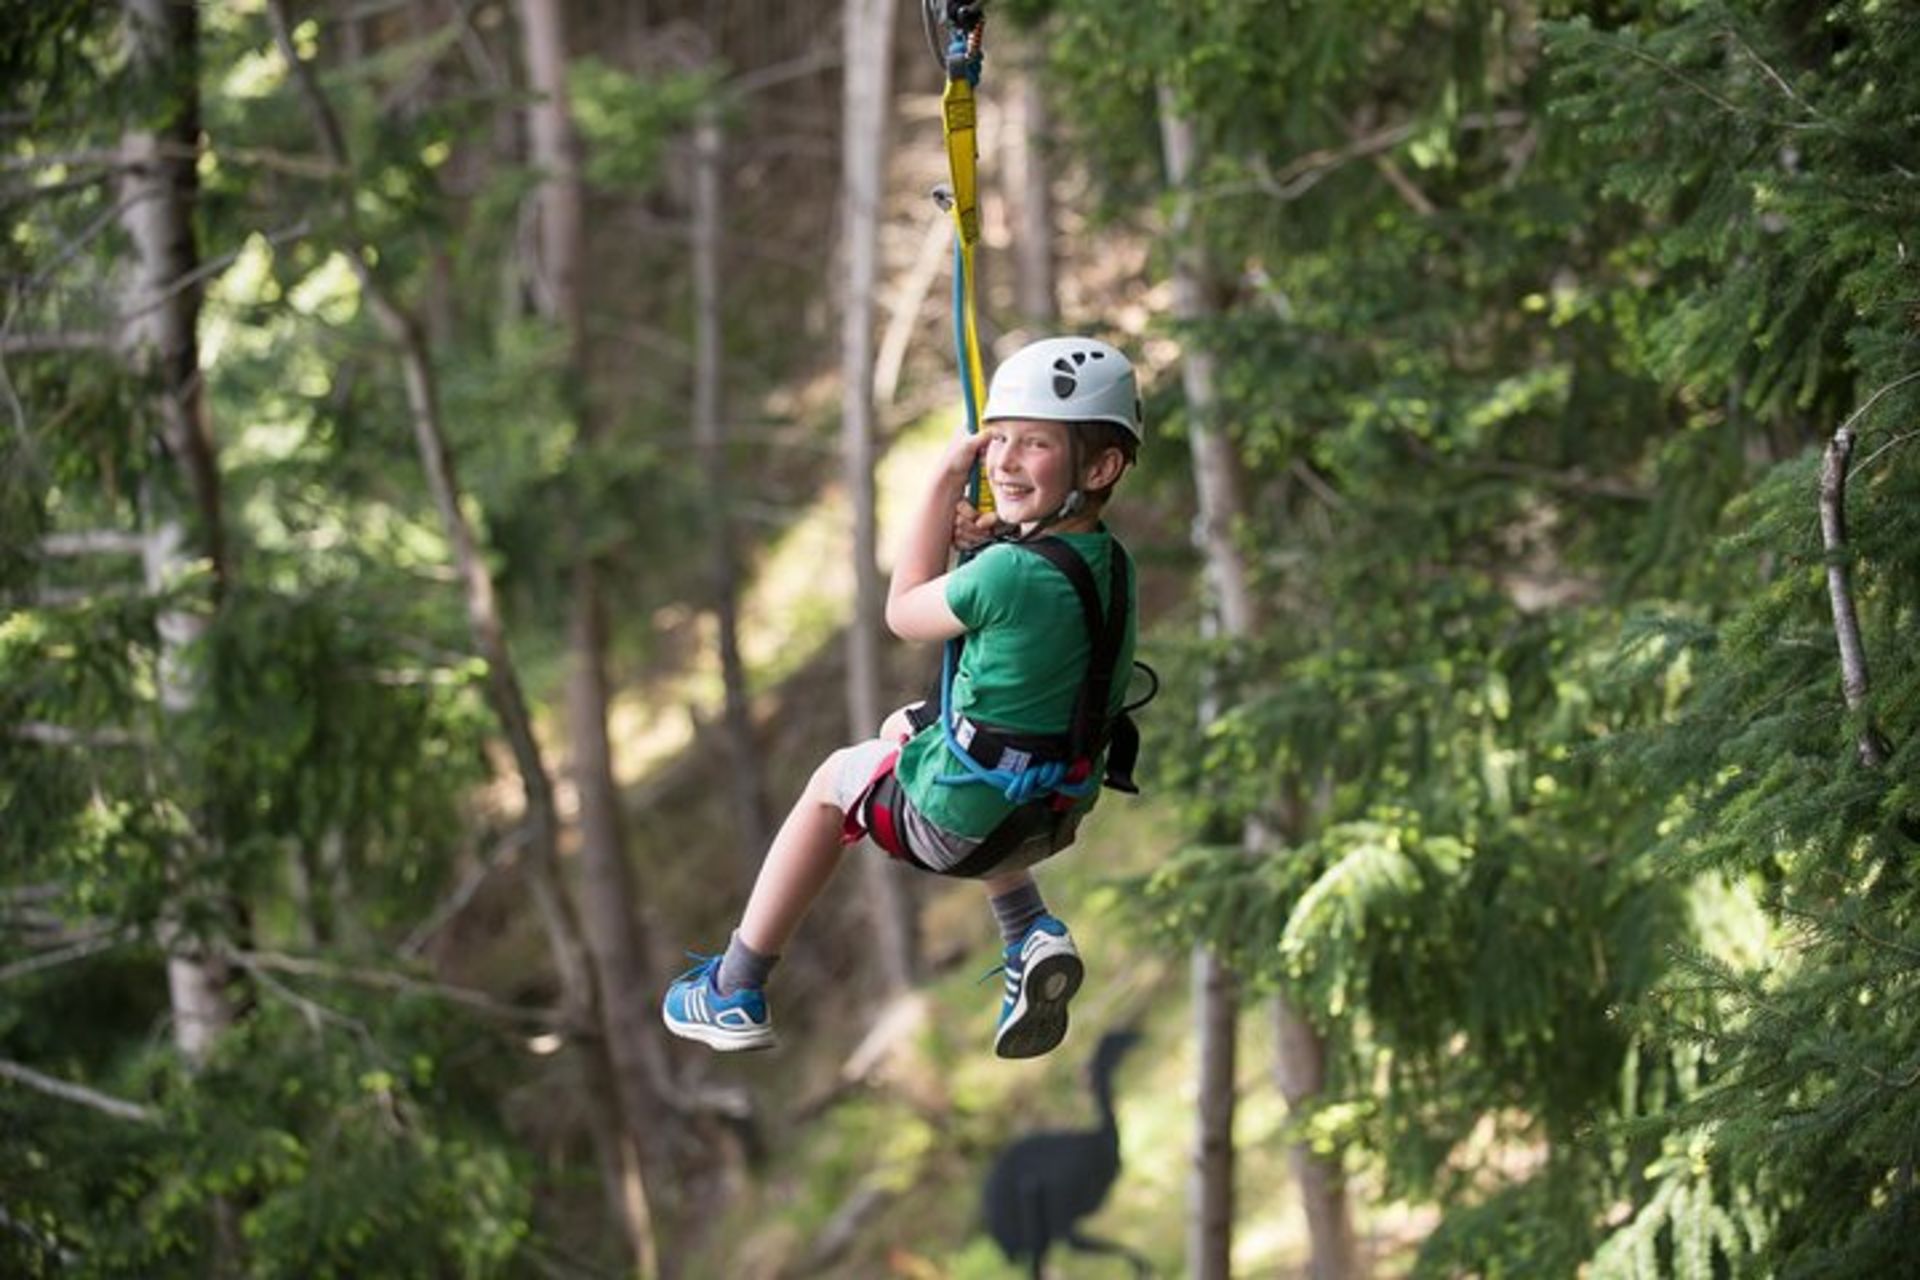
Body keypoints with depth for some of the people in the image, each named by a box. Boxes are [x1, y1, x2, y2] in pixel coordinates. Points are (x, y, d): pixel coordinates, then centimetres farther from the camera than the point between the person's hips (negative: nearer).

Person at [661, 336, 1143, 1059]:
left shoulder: (1011, 573, -27)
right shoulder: (1112, 564, -3)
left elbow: (905, 612, -8)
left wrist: (946, 481, -4)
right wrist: (987, 541, -3)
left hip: (957, 822, -7)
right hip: (1058, 814, 7)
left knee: (836, 778, 24)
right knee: (903, 727, 35)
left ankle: (735, 992, 33)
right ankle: (1031, 934, 20)